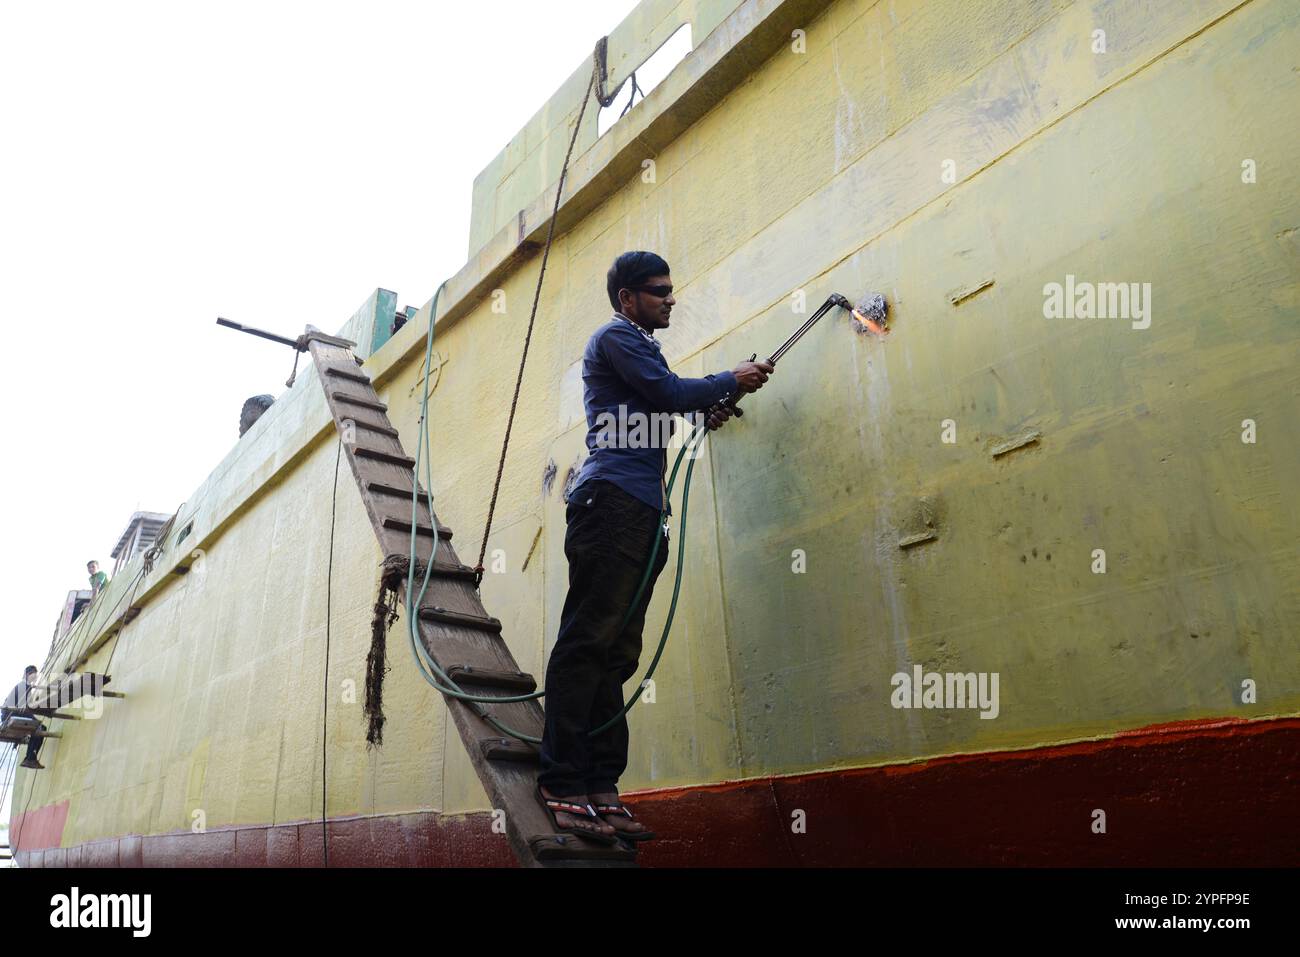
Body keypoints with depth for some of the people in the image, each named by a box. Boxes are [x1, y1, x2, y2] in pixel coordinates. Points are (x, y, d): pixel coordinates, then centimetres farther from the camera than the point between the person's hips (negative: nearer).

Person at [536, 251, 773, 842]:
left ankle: (601, 789, 2)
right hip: (613, 497, -9)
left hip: (640, 510, 9)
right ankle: (563, 785, -14)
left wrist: (705, 410, 13)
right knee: (588, 642, -14)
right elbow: (667, 392, -8)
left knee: (615, 651, 2)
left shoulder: (638, 346, 33)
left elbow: (659, 410, 30)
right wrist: (731, 381, 6)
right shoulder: (616, 336, 4)